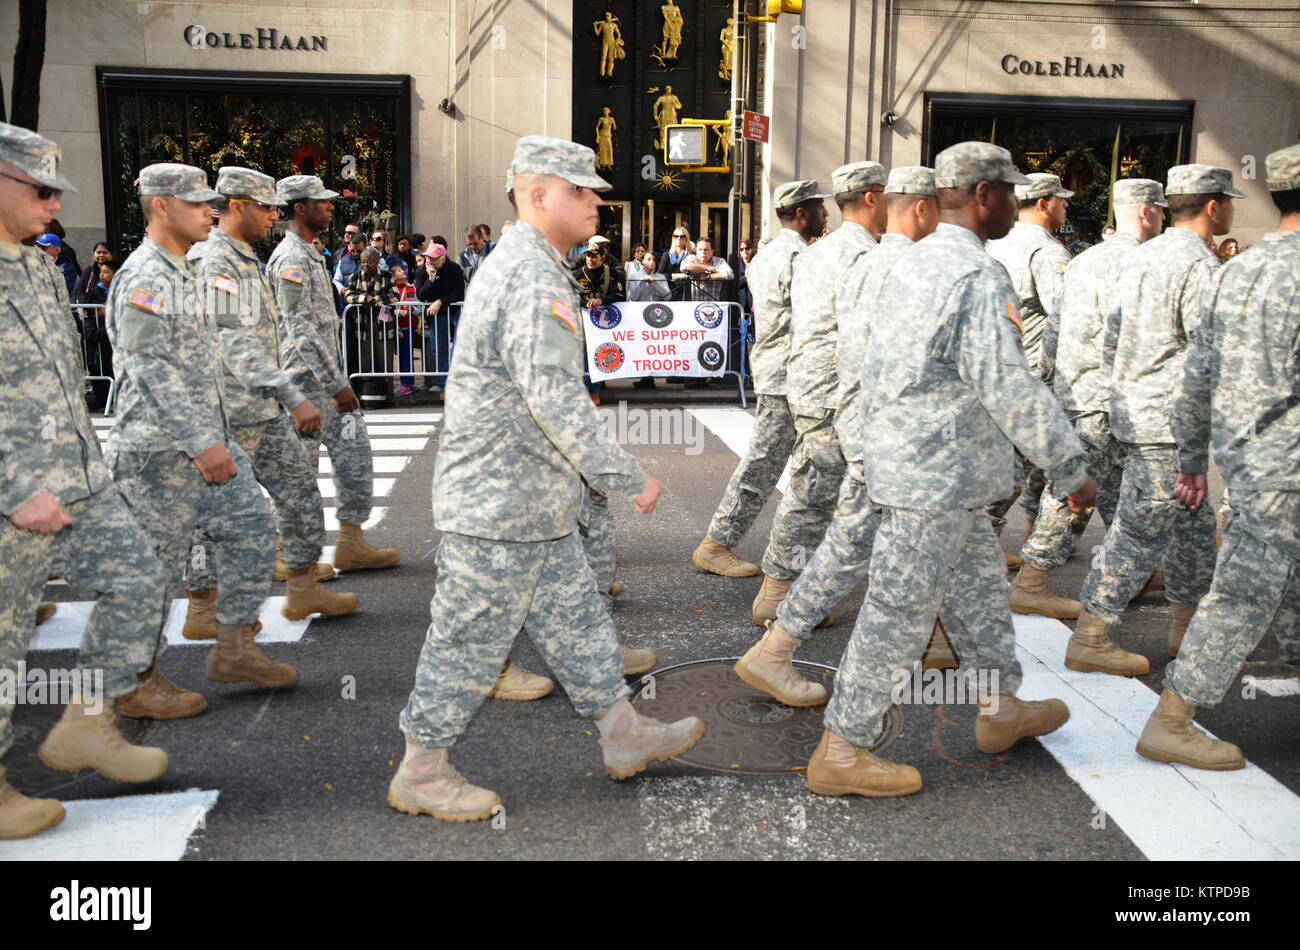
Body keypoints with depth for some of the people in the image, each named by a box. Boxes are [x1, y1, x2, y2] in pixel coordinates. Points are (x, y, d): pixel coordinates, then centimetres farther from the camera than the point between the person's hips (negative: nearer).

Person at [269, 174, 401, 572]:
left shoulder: (308, 255, 17)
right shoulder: (291, 259, -15)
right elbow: (302, 331, -22)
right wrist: (337, 385, -22)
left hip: (324, 377, 10)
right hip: (309, 380, -10)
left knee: (353, 450, 9)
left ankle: (352, 543, 15)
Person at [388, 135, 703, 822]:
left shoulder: (517, 265, 16)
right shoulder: (534, 277, -20)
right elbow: (555, 398, -27)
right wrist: (626, 477, -22)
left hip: (531, 503, 11)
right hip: (500, 503, -11)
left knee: (573, 619, 17)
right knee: (471, 638, 2)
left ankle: (624, 736, 29)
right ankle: (420, 773, 17)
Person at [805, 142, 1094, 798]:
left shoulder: (907, 263, 10)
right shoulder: (979, 278, -19)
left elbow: (878, 363, 16)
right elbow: (1008, 388, -23)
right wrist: (1071, 469, -15)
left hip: (900, 455, 10)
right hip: (937, 476, -10)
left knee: (979, 585, 22)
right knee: (898, 613, -1)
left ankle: (1001, 709, 39)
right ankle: (841, 751, 10)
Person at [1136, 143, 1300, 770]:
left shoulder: (1233, 272, 7)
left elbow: (1197, 378, 10)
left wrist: (1191, 461, 17)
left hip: (1240, 455, 8)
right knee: (1244, 597, -1)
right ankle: (1169, 723, 5)